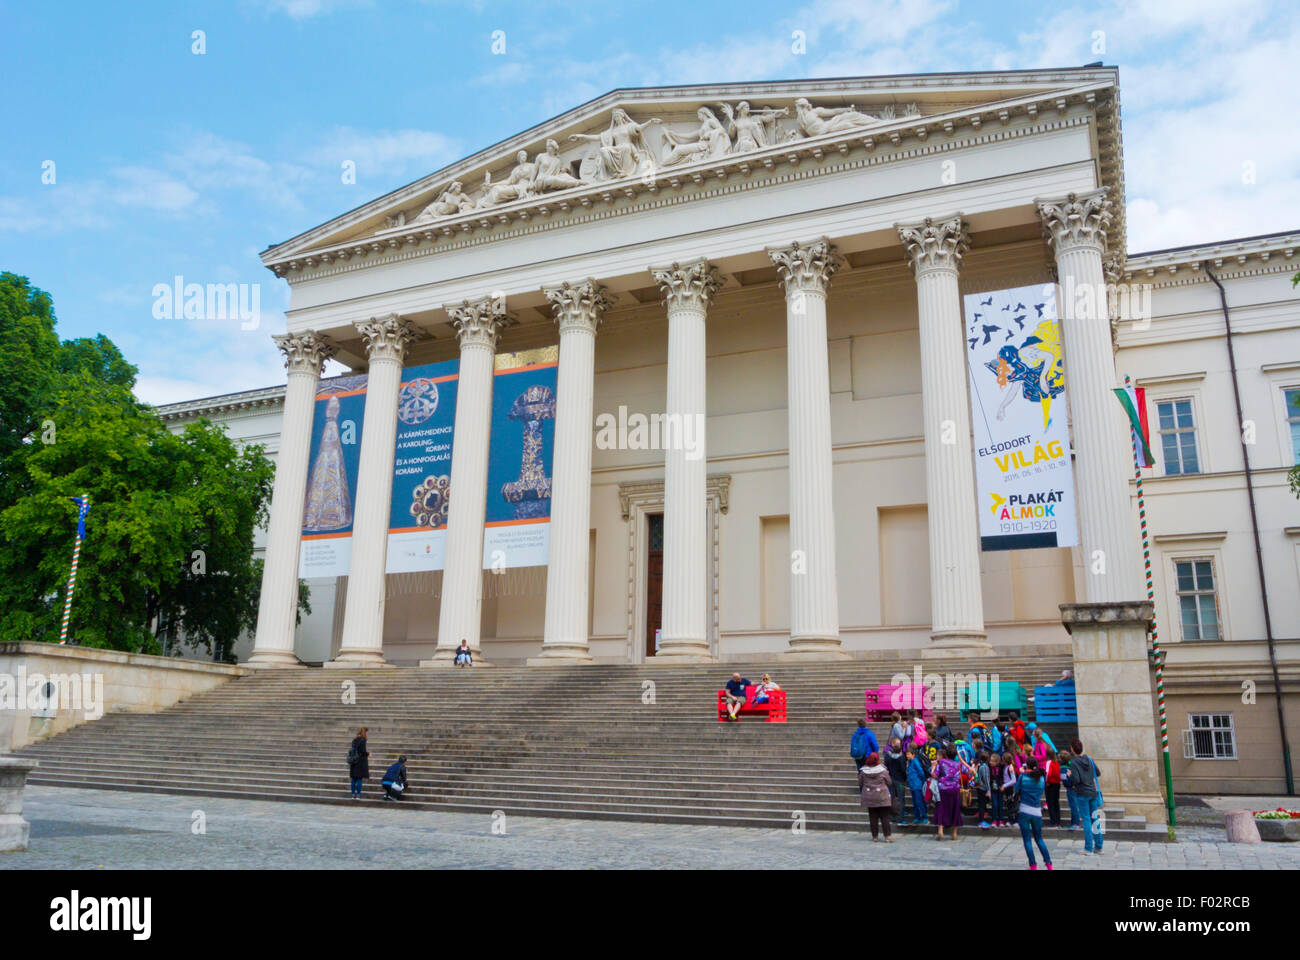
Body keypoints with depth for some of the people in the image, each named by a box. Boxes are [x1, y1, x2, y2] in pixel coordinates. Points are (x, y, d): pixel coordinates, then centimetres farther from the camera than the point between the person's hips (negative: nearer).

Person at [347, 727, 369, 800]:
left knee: (354, 779, 10)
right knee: (360, 779, -1)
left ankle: (353, 794, 12)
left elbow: (352, 750, 11)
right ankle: (358, 795, -3)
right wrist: (368, 754, 2)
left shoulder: (354, 740, 8)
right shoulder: (362, 740, -12)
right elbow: (362, 751, -18)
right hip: (361, 761, -6)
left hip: (354, 761, 6)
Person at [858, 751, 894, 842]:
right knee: (885, 817, 3)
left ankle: (875, 836, 12)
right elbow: (888, 782, 0)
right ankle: (887, 836, -3)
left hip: (868, 797, 2)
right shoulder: (883, 771, -11)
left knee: (873, 817, 10)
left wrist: (861, 792, 23)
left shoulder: (863, 771, -4)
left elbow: (860, 783, 5)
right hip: (882, 797, -2)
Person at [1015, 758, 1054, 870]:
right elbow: (1041, 792, 14)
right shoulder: (1041, 778, 2)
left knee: (1027, 839, 3)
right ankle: (1048, 863, 8)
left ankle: (1033, 865, 0)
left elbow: (1016, 789, 5)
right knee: (1039, 839, 16)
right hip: (1037, 811, 3)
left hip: (1024, 811, -3)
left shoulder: (1023, 776, -7)